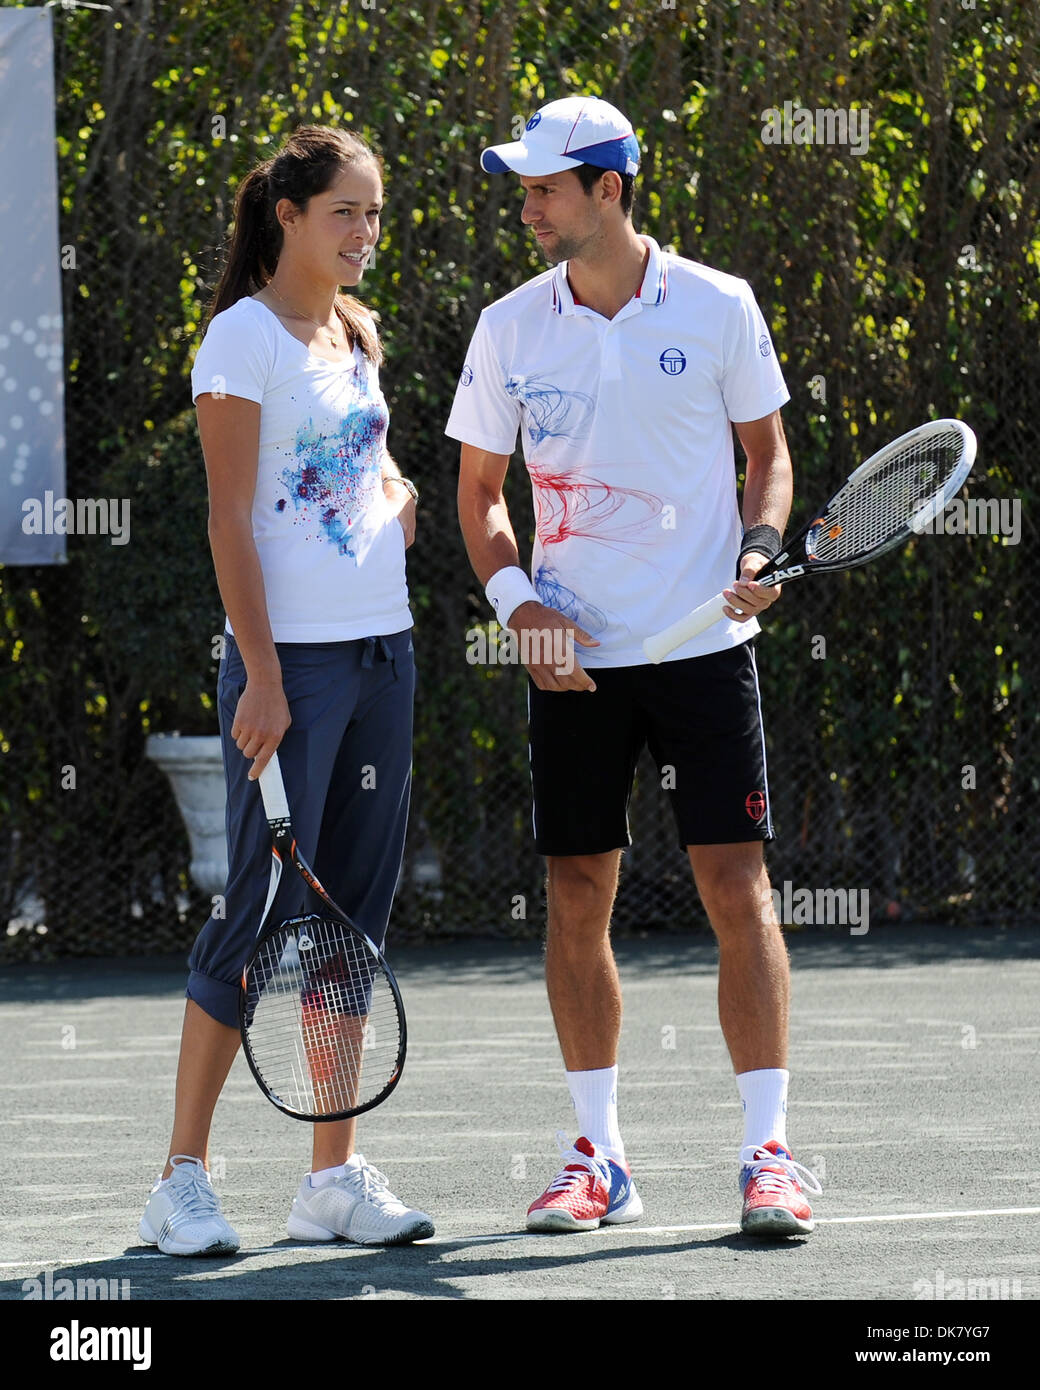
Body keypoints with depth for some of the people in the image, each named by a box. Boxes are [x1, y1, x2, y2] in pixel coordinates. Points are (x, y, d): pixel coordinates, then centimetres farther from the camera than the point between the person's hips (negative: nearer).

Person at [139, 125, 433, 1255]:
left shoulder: (356, 333, 13)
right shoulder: (243, 336, -8)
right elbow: (230, 518, -12)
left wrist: (394, 495, 8)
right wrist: (262, 676, -17)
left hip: (379, 650, 7)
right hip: (289, 660, -7)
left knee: (356, 910, 7)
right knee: (264, 909, -8)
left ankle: (335, 1179, 11)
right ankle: (182, 1181, -1)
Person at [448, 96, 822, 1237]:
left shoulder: (717, 308, -1)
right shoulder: (509, 329, 4)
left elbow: (767, 454, 9)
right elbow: (479, 491, 12)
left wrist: (760, 551, -10)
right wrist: (514, 596, -5)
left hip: (704, 642, -2)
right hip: (573, 657, 2)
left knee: (737, 890, -6)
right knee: (576, 900, 3)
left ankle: (768, 1153, -3)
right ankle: (598, 1155, 13)